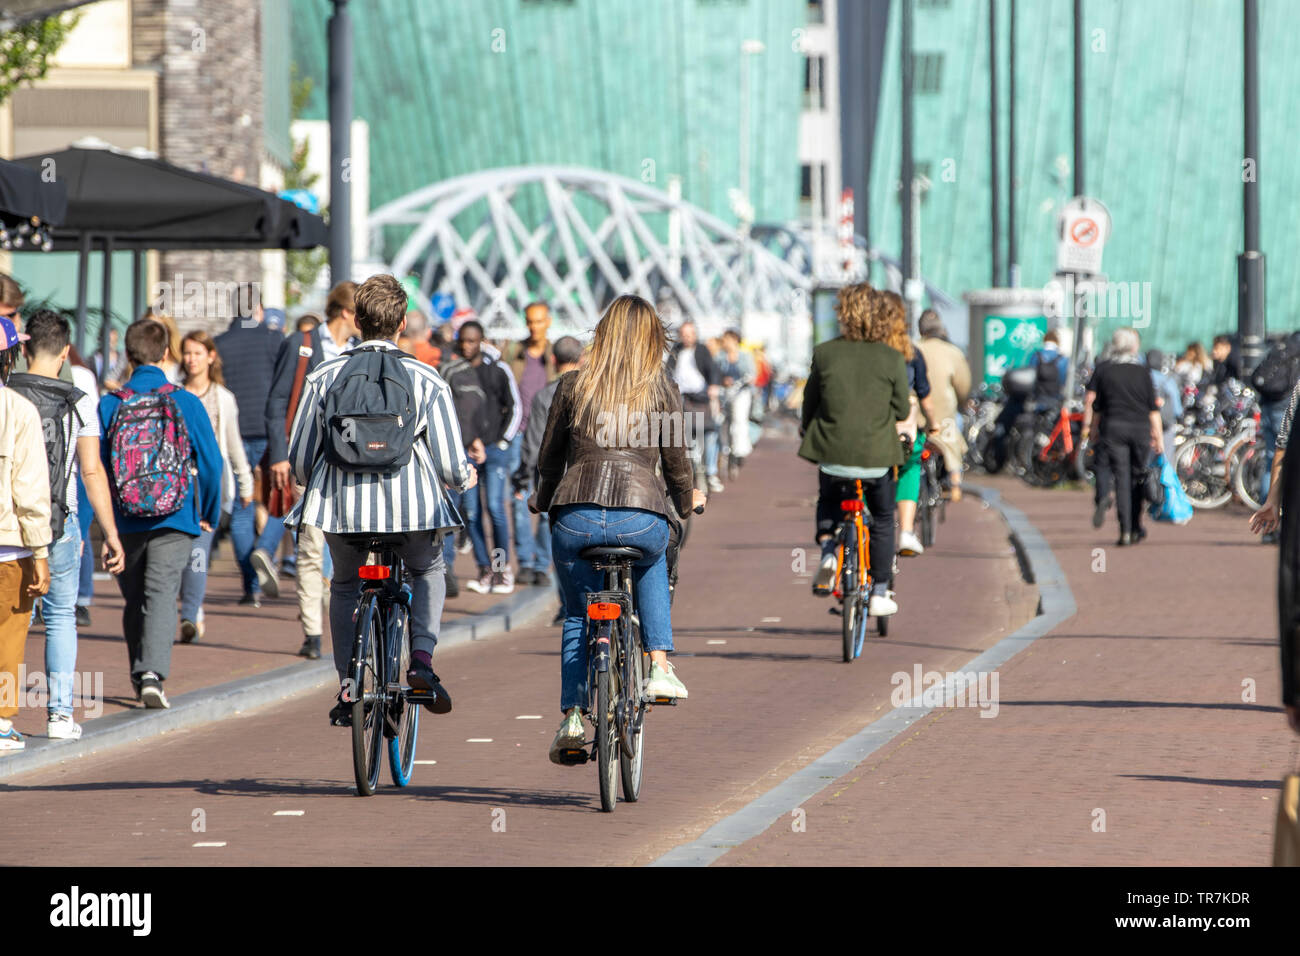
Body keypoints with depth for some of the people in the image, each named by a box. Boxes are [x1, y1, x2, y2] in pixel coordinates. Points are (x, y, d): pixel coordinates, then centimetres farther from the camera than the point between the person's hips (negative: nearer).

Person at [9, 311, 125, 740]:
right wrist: (111, 535, -4)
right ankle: (60, 712, 8)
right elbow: (92, 472, -8)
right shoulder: (79, 403, -6)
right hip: (59, 525, 0)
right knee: (60, 616, 13)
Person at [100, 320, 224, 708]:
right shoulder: (186, 403, -4)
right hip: (175, 518, -1)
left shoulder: (109, 406, -2)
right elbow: (211, 462, -1)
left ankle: (140, 676, 23)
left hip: (124, 521, 1)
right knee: (162, 594, -4)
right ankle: (152, 673, -22)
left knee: (134, 599, 16)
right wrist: (210, 514, 14)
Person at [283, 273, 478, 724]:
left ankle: (348, 688, 14)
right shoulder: (427, 381, -1)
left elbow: (300, 457, 6)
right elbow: (450, 465, 0)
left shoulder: (324, 377, 2)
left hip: (340, 504, 1)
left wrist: (318, 484, 29)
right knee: (428, 570, 28)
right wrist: (466, 478, 24)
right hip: (410, 504, -1)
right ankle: (422, 658, 8)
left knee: (345, 586, 24)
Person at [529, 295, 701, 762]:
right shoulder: (661, 390, 7)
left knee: (578, 617, 21)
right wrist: (687, 501, 32)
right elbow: (676, 462, 12)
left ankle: (572, 718, 9)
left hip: (575, 517, 0)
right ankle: (659, 665, 21)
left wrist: (543, 501, 35)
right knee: (652, 564, 35)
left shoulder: (573, 385, 10)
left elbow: (549, 458, 16)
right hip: (641, 518, 0)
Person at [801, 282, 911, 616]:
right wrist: (899, 425, 26)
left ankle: (827, 550, 3)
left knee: (828, 501, 30)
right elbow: (903, 410, 2)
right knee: (882, 518, 21)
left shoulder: (825, 354, -5)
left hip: (833, 452, 1)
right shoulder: (893, 359, -6)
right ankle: (879, 593, 21)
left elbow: (810, 402, 5)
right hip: (877, 455, -1)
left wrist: (806, 428, 26)